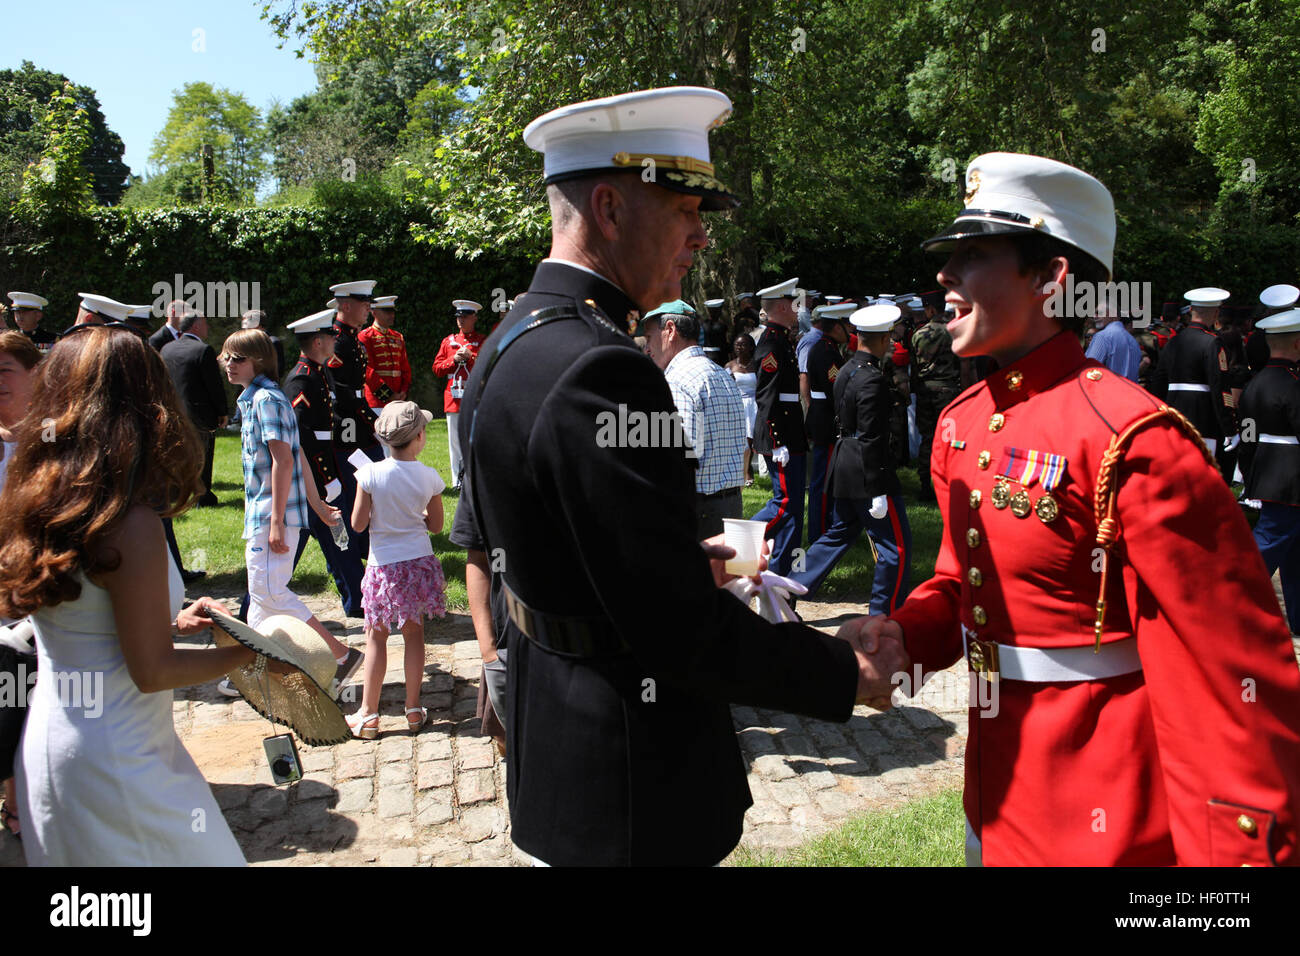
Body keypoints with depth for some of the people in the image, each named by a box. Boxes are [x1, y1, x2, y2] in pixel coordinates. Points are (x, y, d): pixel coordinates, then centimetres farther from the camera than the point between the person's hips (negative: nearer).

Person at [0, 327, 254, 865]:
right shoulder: (130, 526, -25)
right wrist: (247, 654, -8)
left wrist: (171, 618, 18)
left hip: (47, 743, 9)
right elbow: (152, 671, -19)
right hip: (113, 761, -9)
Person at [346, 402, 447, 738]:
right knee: (414, 635, 13)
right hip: (420, 562, 2)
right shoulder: (429, 477, -8)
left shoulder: (371, 474, -14)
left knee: (376, 638, 10)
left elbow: (357, 523, -7)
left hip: (384, 567, -1)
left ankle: (368, 715, 16)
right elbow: (436, 525, 3)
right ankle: (414, 710, 20)